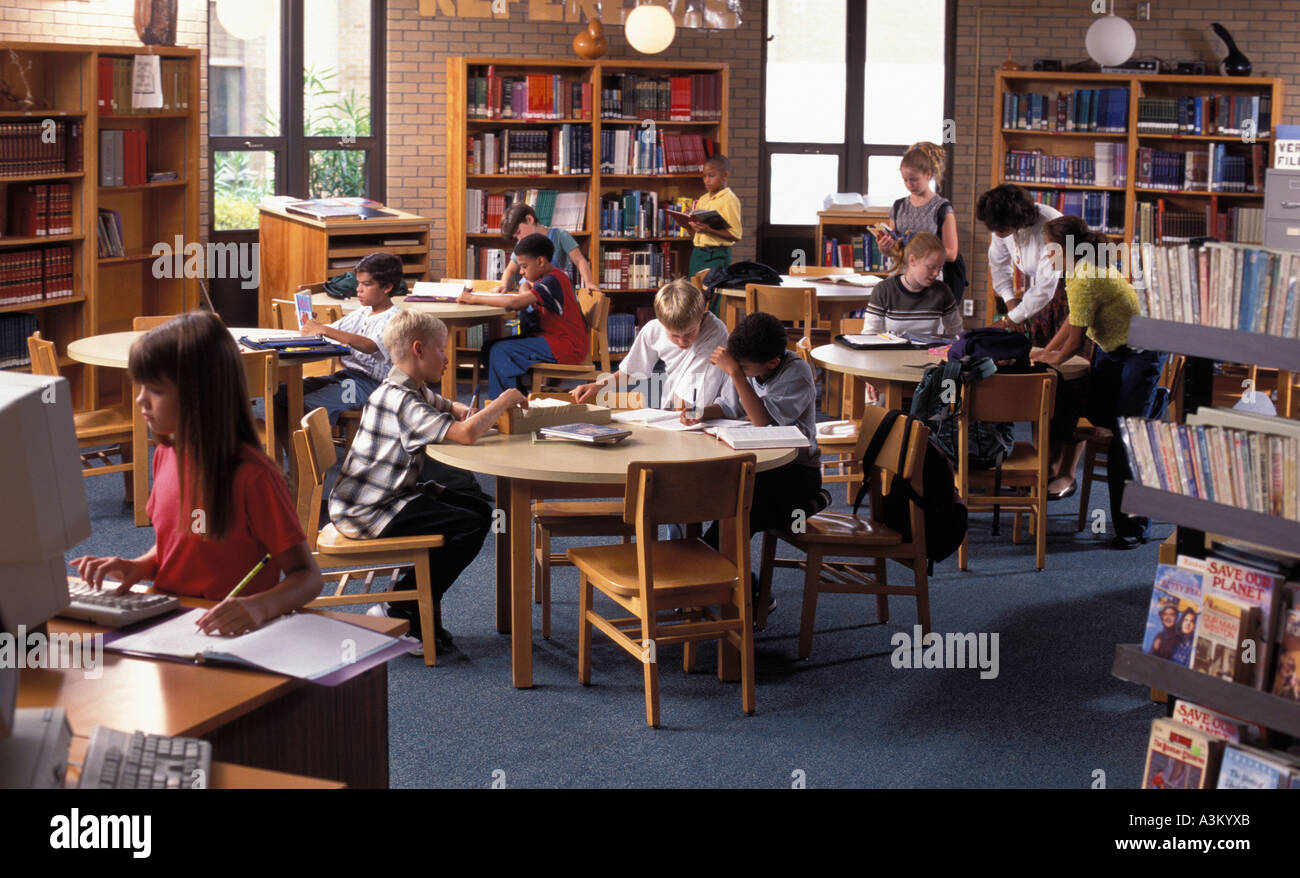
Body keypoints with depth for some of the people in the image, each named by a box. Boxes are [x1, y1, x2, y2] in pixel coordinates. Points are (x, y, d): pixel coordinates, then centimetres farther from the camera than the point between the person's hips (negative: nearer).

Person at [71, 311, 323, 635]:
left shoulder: (251, 475, -15)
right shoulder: (166, 455, 9)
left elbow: (308, 577, -13)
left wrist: (259, 606, -33)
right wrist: (138, 568, 3)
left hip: (225, 631, -7)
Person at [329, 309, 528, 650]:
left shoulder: (415, 391, 9)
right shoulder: (401, 400, -23)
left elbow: (451, 408, 27)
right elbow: (465, 433, -33)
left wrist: (490, 411, 3)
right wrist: (504, 401, -17)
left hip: (388, 495, 11)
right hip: (365, 514, -11)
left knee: (476, 504, 12)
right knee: (471, 526, -16)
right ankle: (403, 611, -4)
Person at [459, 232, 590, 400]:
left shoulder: (553, 281, -19)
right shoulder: (546, 279, 14)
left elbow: (515, 302, -29)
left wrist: (475, 298, -22)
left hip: (568, 348, -11)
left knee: (500, 351, -18)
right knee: (490, 347, 4)